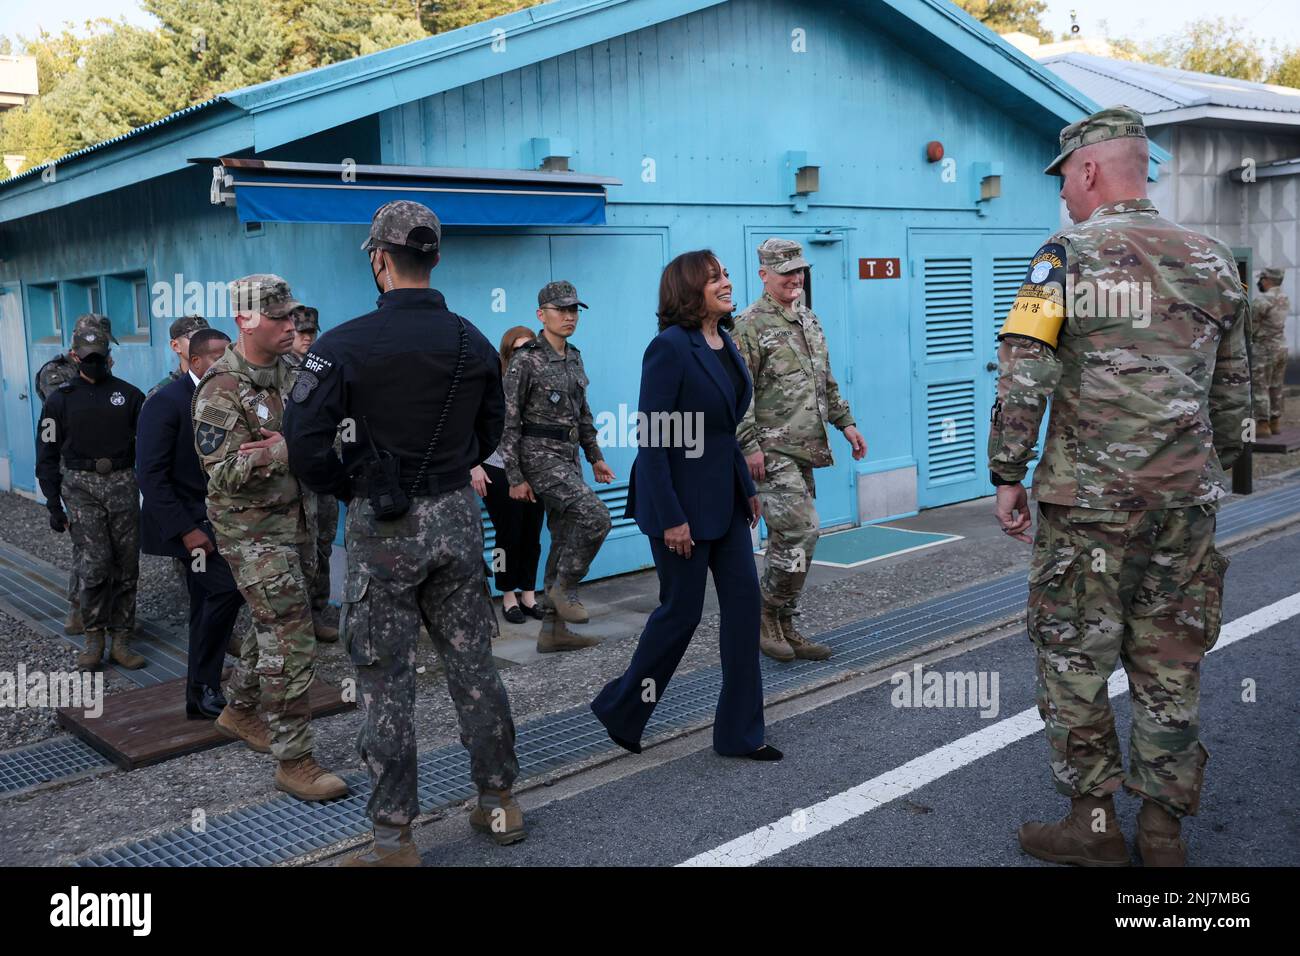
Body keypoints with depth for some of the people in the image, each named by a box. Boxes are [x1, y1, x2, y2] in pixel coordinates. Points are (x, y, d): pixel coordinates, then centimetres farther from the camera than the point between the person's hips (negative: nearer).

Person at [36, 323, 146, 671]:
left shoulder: (129, 394, 5)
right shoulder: (61, 400, 4)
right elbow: (47, 456, 6)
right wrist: (54, 505, 3)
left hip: (123, 485, 2)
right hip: (82, 487, -1)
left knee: (126, 567, 4)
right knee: (94, 566, -11)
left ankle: (121, 639, 13)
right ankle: (94, 637, 6)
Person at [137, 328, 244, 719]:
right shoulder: (166, 402, -14)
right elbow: (151, 475, -18)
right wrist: (186, 530, -23)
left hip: (214, 520, 8)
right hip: (186, 520, -7)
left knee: (208, 605, 11)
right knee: (228, 586, -21)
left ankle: (200, 694, 23)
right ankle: (203, 685, -6)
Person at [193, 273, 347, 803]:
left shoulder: (287, 372, 7)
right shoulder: (222, 391, -17)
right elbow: (223, 474, -20)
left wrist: (280, 448, -14)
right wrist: (285, 451, -28)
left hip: (297, 520, 8)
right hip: (254, 533, -8)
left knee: (271, 625, 21)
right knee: (291, 644, -9)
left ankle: (238, 710, 42)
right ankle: (294, 761, -1)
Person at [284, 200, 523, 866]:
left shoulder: (343, 346, -13)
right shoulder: (474, 344, 3)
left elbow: (305, 446, -15)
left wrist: (349, 490, 1)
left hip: (382, 525, -4)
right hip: (457, 516, 4)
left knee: (386, 681, 5)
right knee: (473, 664, 15)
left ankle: (393, 837, 13)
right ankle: (499, 802, 26)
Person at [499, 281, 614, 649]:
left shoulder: (573, 357, 12)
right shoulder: (525, 360, -11)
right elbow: (508, 421, -12)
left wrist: (595, 457, 17)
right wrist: (515, 477, -15)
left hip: (568, 458, 8)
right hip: (539, 456, -8)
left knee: (565, 542, 8)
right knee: (596, 516, -21)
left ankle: (552, 631, 16)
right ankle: (564, 588, 0)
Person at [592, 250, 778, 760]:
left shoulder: (724, 343, 9)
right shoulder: (670, 347, -17)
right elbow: (650, 437, -19)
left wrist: (748, 487, 15)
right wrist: (670, 518, -21)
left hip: (725, 495, 8)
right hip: (682, 499, -8)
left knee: (744, 600, 6)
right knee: (682, 608, 2)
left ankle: (740, 732, 16)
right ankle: (619, 708, 25)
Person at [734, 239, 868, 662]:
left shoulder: (809, 320, 18)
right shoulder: (750, 325, -8)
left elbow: (826, 382, 25)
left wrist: (845, 422, 17)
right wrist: (750, 446, -19)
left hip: (804, 449, 8)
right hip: (773, 452, -8)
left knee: (789, 541, 10)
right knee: (802, 531, -14)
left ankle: (783, 627, 18)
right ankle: (767, 615, 2)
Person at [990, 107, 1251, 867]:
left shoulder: (1068, 257, -7)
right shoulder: (1213, 261, 10)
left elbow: (1024, 380, -12)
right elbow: (1233, 391, 14)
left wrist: (1008, 476, -4)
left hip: (1090, 498, -5)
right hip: (1185, 499, 5)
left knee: (1076, 659, 6)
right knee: (1170, 664, 12)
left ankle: (1094, 824, 13)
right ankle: (1165, 828, 20)